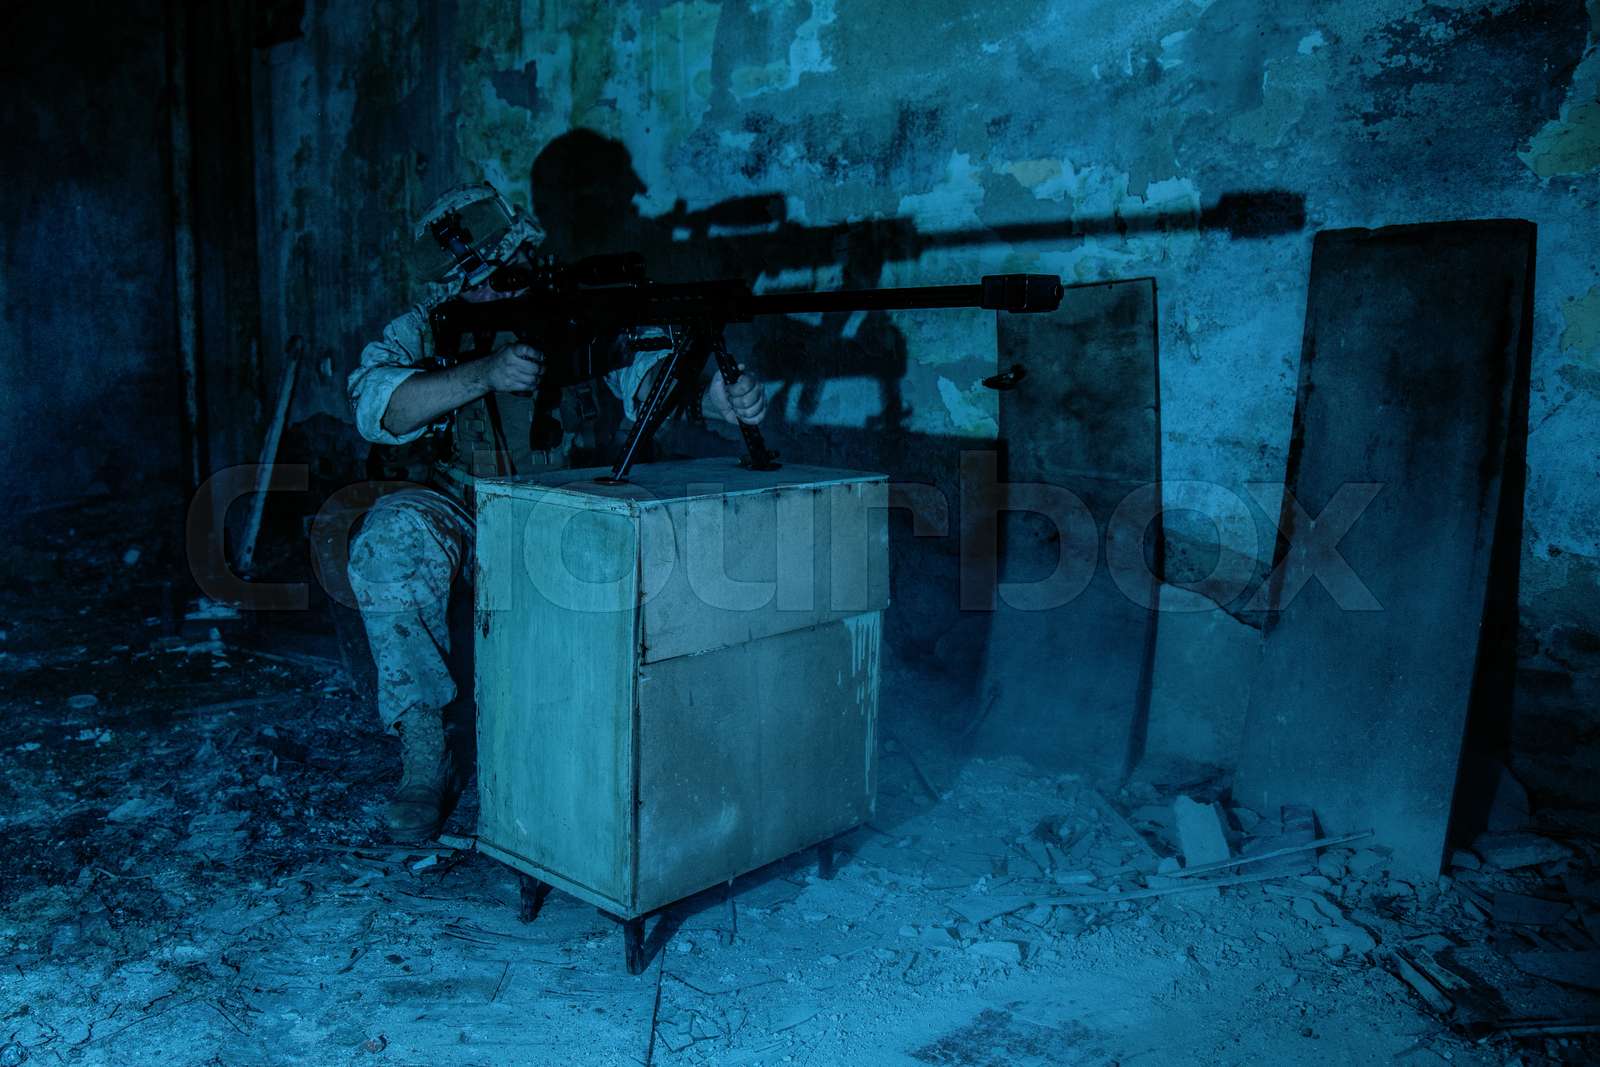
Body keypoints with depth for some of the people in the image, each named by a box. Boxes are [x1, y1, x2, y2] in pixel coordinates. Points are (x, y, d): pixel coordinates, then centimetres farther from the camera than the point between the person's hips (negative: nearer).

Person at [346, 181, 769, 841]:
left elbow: (643, 370, -19)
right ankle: (422, 756, -20)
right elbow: (374, 404, -22)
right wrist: (484, 373, -35)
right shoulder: (423, 332, -4)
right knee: (390, 538, -31)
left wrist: (715, 396, -42)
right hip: (461, 510, 0)